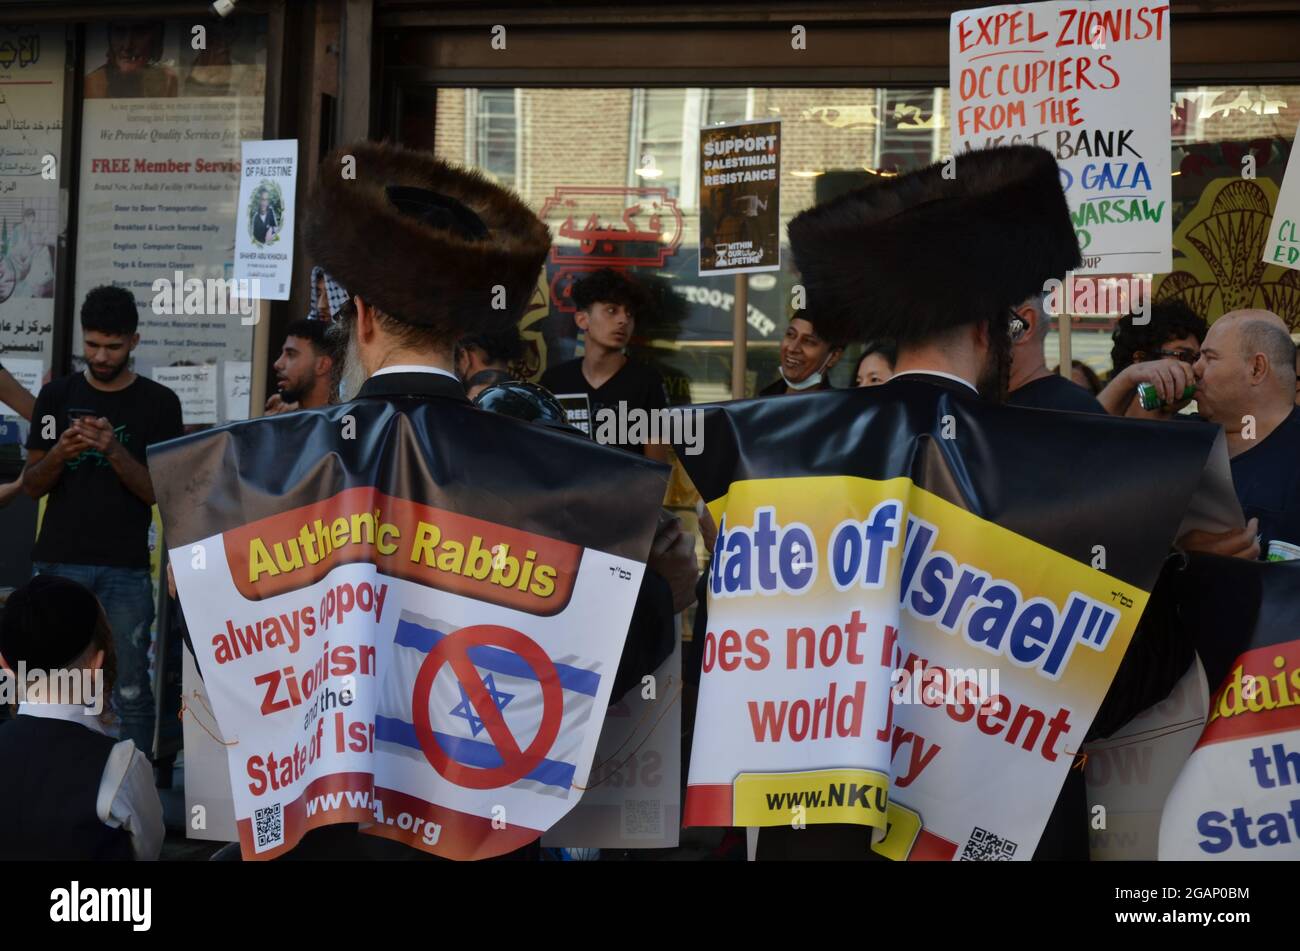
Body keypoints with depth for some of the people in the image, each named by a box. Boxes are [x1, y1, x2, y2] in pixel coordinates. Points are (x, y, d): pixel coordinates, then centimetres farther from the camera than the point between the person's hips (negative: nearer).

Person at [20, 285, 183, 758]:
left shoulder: (159, 403, 3)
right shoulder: (57, 396, 9)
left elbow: (161, 492, -1)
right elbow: (30, 485, 9)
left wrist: (115, 452, -17)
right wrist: (59, 454, -12)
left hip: (126, 569, -2)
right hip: (59, 563, 2)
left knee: (130, 691, -5)